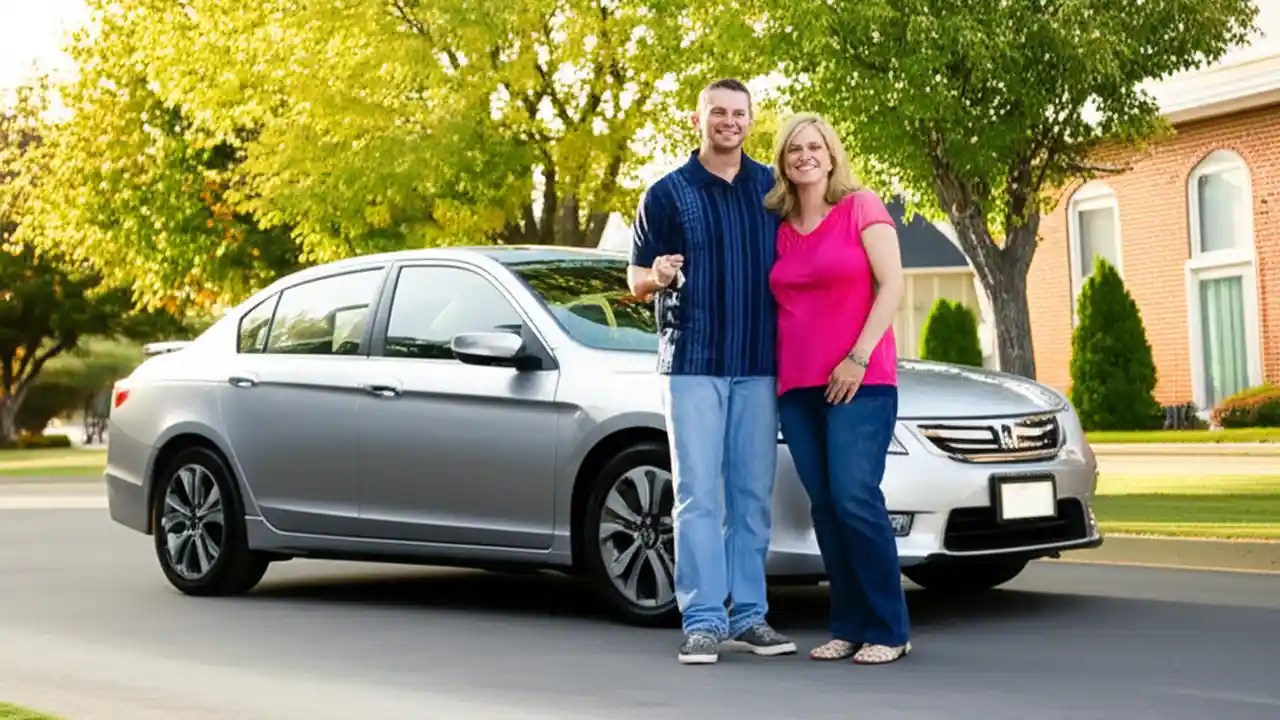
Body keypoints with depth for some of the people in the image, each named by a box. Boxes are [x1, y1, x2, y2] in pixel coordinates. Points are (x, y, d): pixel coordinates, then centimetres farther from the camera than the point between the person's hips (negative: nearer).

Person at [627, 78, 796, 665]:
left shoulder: (771, 189, 10)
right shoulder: (668, 193, 4)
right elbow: (635, 280, 6)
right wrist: (657, 276, -18)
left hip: (759, 366, 3)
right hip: (692, 363, -3)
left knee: (754, 496, 5)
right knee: (699, 496, -5)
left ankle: (749, 616, 11)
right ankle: (703, 621, -3)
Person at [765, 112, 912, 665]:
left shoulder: (862, 207, 2)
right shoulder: (778, 229, 15)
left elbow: (891, 286, -5)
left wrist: (858, 357, -13)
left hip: (859, 381, -5)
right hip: (797, 385, 5)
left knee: (854, 499, -15)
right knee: (824, 506, 2)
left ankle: (889, 630, -7)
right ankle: (847, 626, 9)